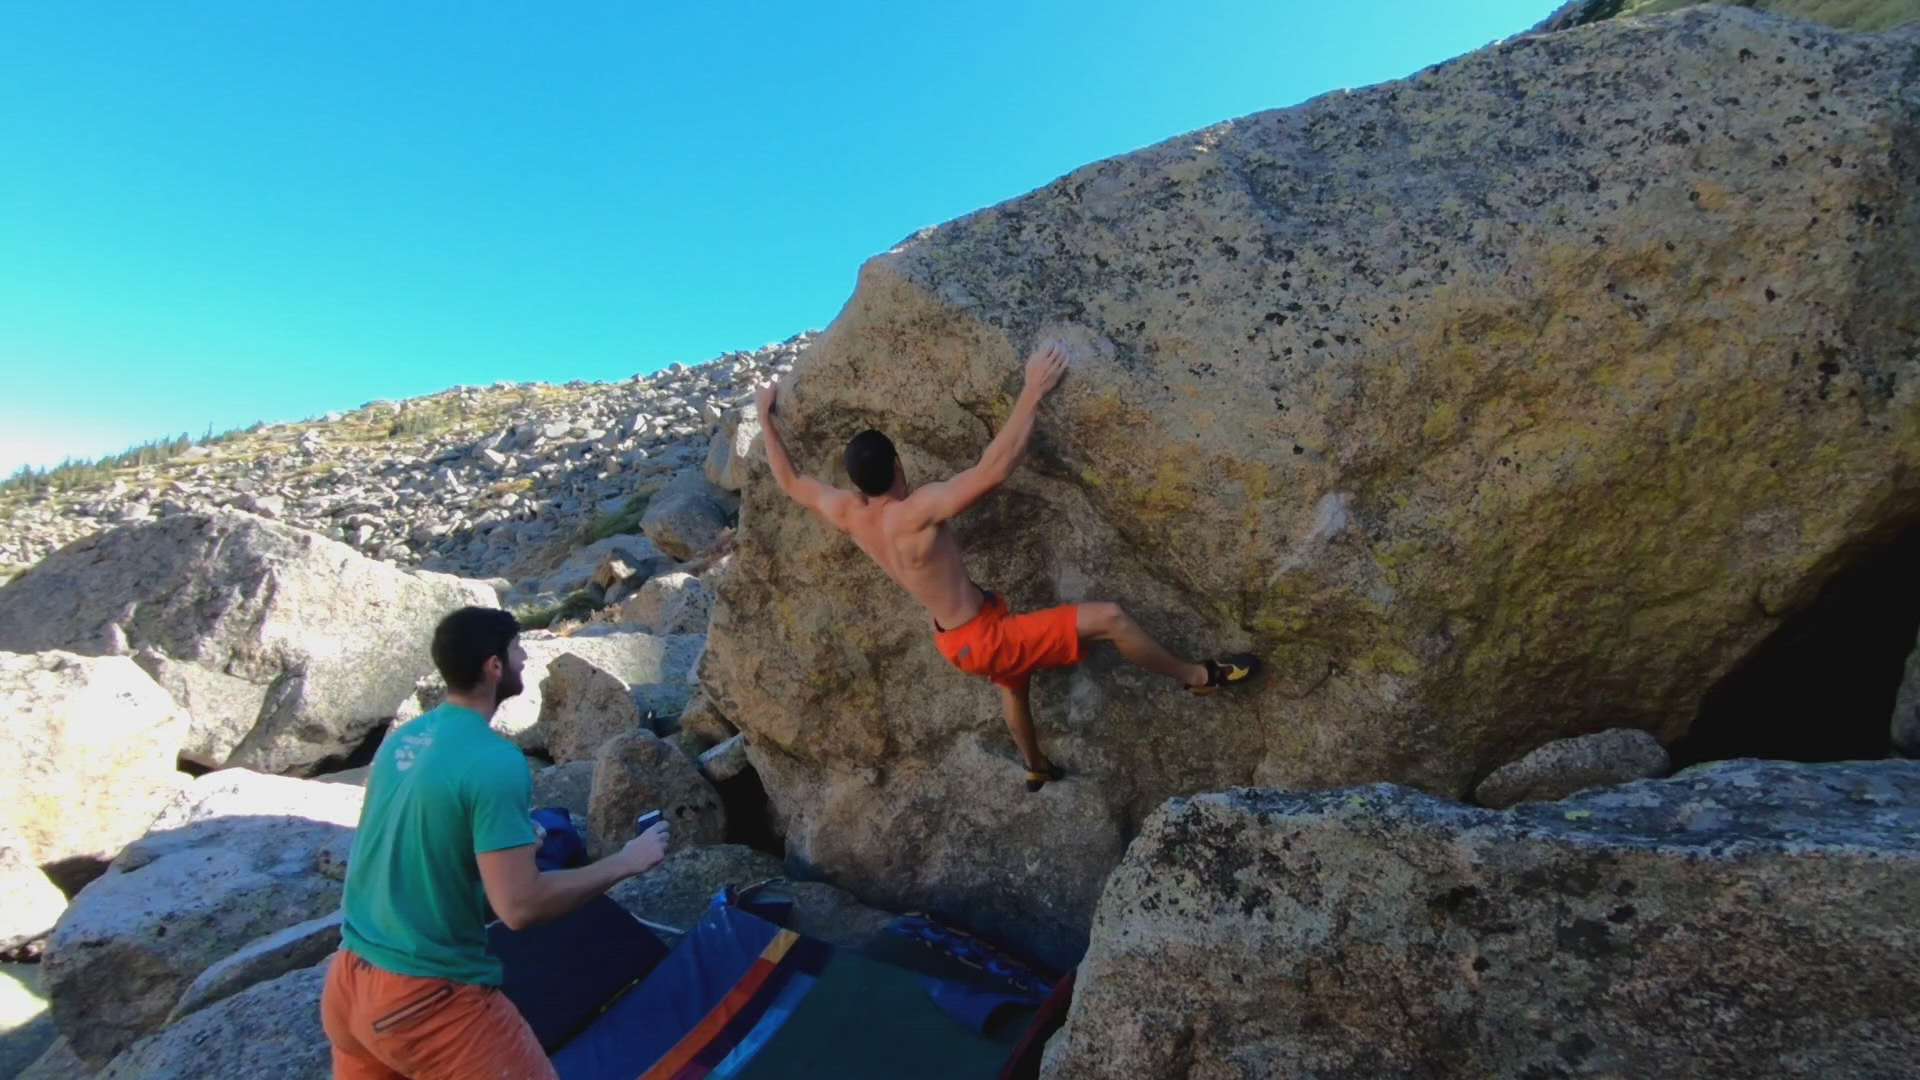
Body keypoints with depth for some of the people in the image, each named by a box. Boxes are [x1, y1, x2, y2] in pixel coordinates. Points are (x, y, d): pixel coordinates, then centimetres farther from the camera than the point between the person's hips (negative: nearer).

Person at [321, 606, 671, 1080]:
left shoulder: (401, 738, 1)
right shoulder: (496, 762, -24)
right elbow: (520, 906, -25)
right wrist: (624, 862, -14)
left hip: (348, 981, 8)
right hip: (425, 1000, -8)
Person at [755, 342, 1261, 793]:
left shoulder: (845, 513, -7)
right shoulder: (917, 510, -29)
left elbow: (788, 481, 9)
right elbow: (994, 469, -36)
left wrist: (766, 417, 20)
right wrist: (1033, 391, -29)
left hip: (955, 642, 9)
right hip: (986, 639, -9)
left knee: (1013, 683, 36)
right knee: (1109, 617, -8)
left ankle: (1036, 768, 62)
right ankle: (1197, 677, 12)